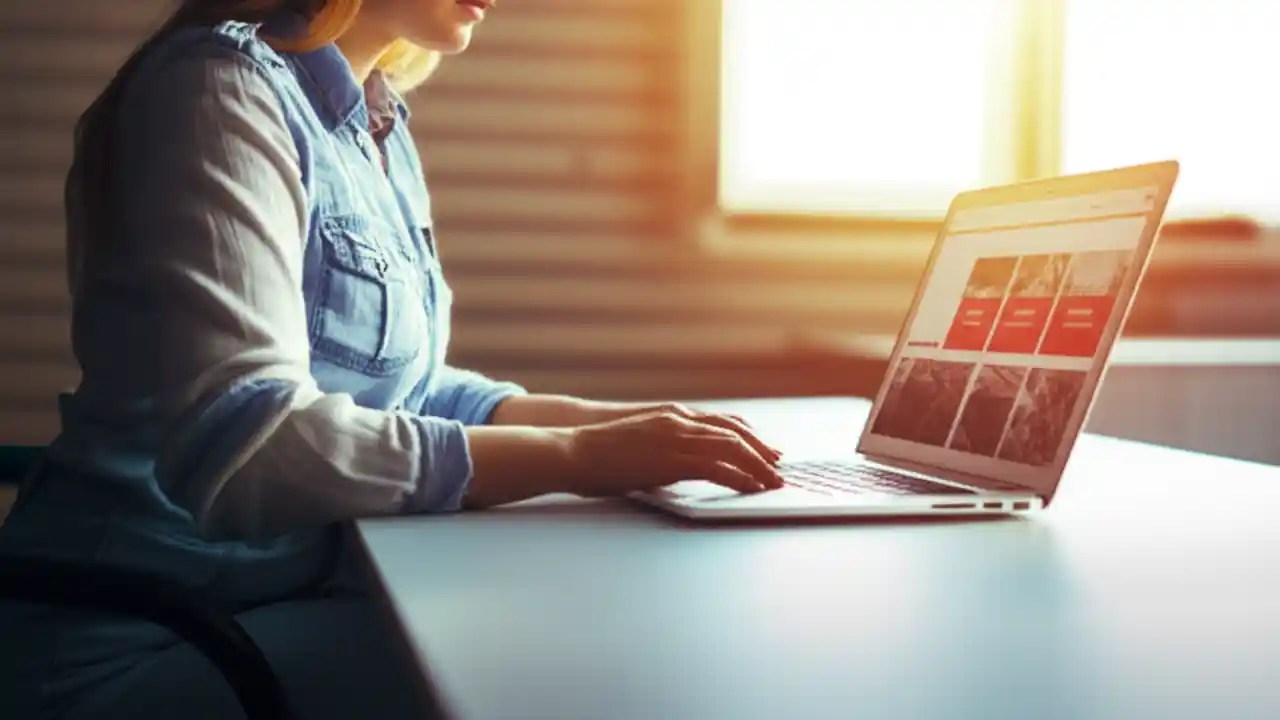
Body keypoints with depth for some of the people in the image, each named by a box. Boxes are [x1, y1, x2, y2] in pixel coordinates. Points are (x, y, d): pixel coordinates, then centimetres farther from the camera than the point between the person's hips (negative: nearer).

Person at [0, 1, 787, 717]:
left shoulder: (377, 120, 9)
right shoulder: (226, 86, -17)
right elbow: (239, 439, -28)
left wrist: (587, 418, -2)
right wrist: (574, 456, -27)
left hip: (293, 584, 8)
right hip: (140, 637, -8)